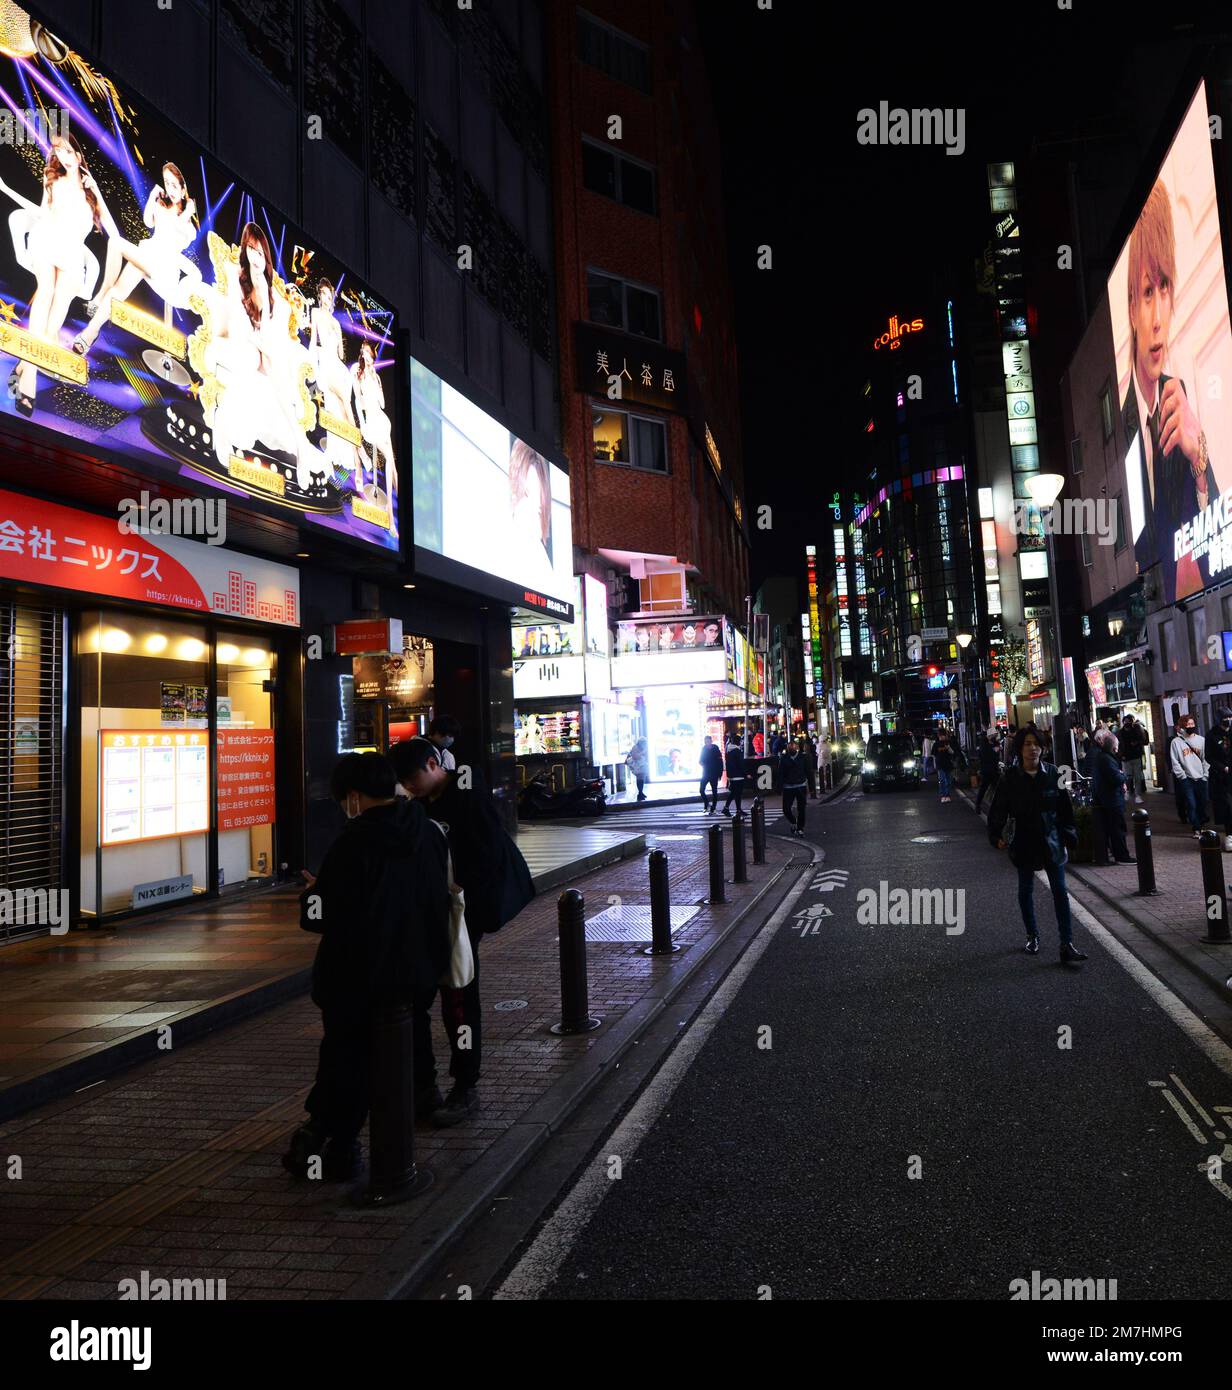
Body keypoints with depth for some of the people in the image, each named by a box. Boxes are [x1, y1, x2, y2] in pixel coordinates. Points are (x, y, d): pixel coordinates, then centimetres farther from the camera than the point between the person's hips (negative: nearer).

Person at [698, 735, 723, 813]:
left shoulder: (715, 749, -8)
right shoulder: (704, 749, 1)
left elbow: (720, 762, -8)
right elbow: (700, 761, 8)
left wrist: (720, 774, -12)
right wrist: (702, 763, -15)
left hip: (714, 774, -3)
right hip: (705, 774, 3)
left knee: (714, 791, 4)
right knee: (701, 790, -3)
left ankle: (713, 809, 12)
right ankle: (706, 804, 19)